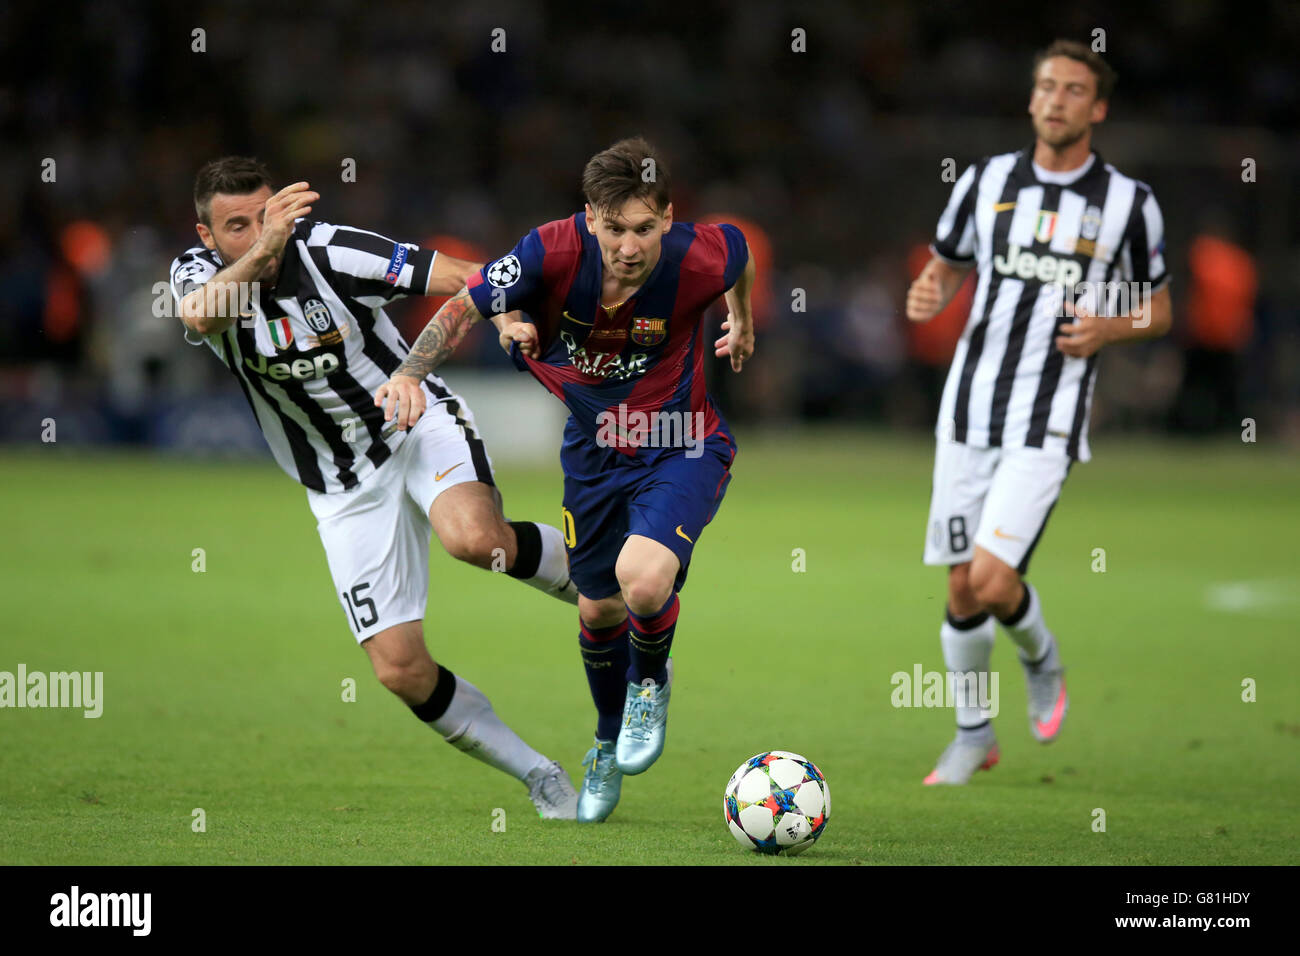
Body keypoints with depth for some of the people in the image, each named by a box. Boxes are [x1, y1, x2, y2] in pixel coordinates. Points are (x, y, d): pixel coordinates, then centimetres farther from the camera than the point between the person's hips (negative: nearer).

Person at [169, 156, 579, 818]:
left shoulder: (329, 252, -18)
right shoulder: (198, 272, -11)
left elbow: (466, 279, -19)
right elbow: (199, 317, -37)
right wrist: (262, 249, -52)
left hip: (419, 423, -3)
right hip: (346, 490, 3)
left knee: (475, 539, -36)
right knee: (399, 668, -7)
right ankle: (539, 776, 13)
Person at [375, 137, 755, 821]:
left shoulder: (702, 257, -27)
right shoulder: (555, 251, -26)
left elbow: (740, 254, -1)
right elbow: (463, 306, -12)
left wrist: (742, 320, 18)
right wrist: (410, 373, -28)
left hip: (682, 447, -3)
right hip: (595, 449, 3)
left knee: (643, 577, -28)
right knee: (597, 609, 15)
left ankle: (651, 680, 8)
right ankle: (609, 743, 46)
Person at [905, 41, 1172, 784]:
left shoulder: (1129, 203, -1)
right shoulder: (987, 181, 5)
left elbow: (1158, 310, 10)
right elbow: (946, 269, 17)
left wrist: (1106, 329, -11)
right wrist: (928, 296, -7)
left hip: (1049, 423, -3)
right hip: (970, 410, 3)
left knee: (993, 581, -17)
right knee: (962, 587, 6)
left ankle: (1043, 661, 16)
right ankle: (974, 735, 26)